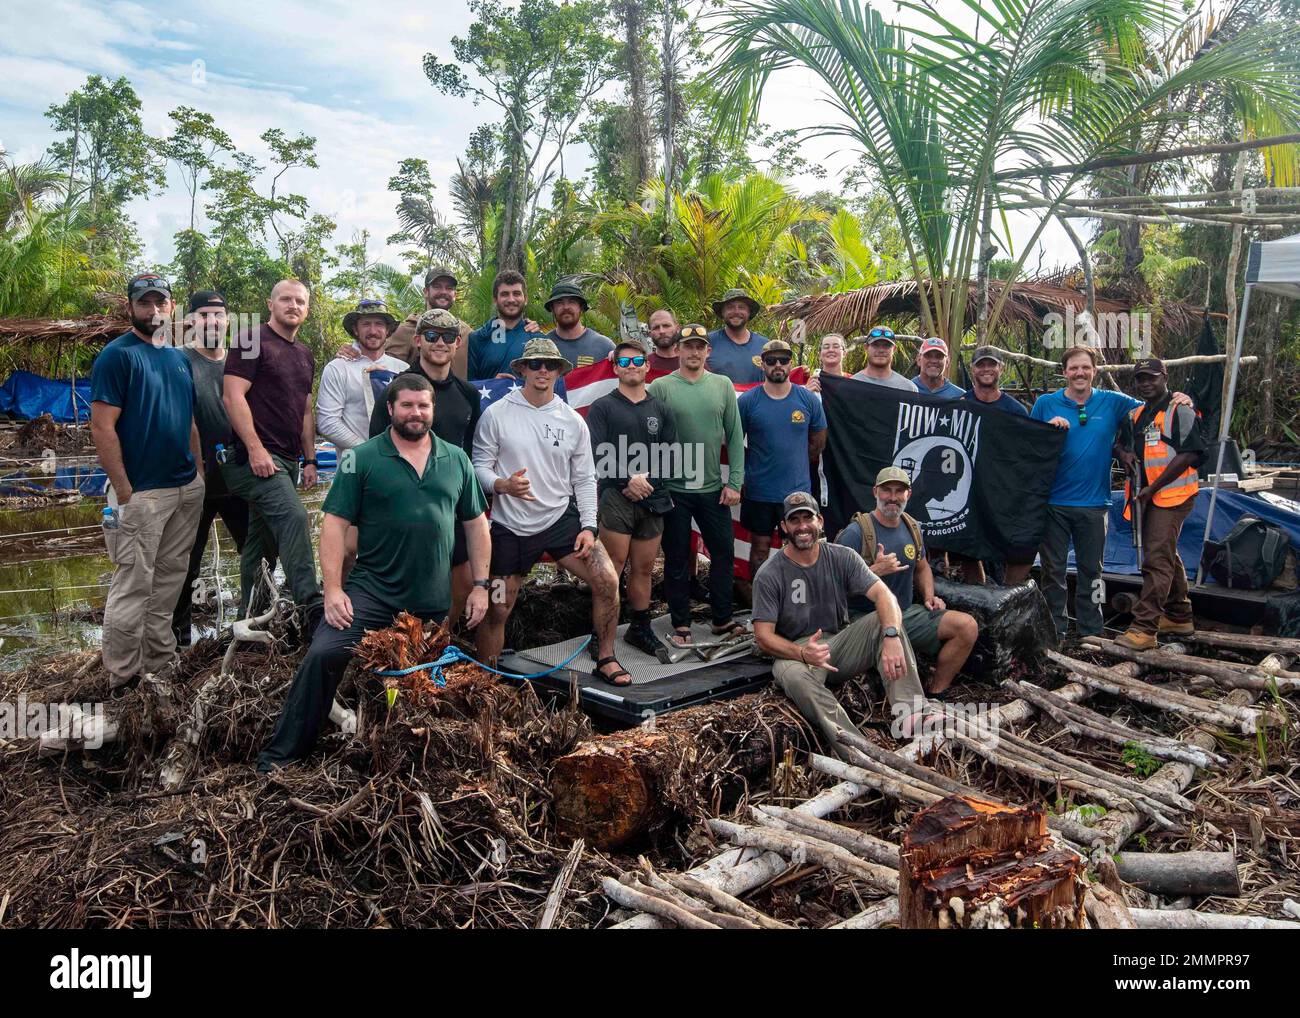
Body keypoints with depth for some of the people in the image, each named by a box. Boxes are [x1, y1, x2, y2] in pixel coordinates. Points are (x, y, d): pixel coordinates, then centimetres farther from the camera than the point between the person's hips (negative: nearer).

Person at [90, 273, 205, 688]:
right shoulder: (116, 355, -8)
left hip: (187, 489, 7)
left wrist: (199, 473, 13)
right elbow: (102, 427, -13)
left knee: (169, 580, 13)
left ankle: (161, 663, 24)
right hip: (140, 492, -7)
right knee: (133, 585, -3)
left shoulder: (180, 358, 14)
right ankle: (123, 680, 7)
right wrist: (124, 494, -16)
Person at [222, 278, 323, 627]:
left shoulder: (305, 355, 20)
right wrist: (255, 449, -20)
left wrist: (310, 460, 16)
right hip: (257, 456, -8)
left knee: (263, 539, 12)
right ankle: (311, 607, -25)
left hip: (288, 461, 8)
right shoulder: (254, 340, -3)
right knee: (294, 519, -23)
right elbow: (233, 395, -12)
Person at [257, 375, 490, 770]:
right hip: (370, 591, -3)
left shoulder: (456, 460, 8)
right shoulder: (362, 459, -2)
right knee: (322, 657, -16)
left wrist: (480, 585, 7)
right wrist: (333, 589, -13)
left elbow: (476, 523, 12)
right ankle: (281, 754, -4)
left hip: (433, 603, 3)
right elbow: (335, 523, -5)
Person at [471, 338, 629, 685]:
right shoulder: (496, 415, -6)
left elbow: (584, 479, 6)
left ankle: (605, 659, 9)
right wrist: (501, 485, -26)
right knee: (496, 611, 2)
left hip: (561, 518, 2)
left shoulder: (573, 421, 3)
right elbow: (479, 467, -5)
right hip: (511, 527, -2)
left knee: (607, 581, -10)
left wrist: (588, 526, -4)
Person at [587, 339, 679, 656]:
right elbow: (596, 454, -7)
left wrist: (646, 480, -8)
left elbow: (671, 455, 7)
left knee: (644, 568, 9)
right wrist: (629, 480, -15)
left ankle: (640, 628, 20)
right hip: (615, 497, -4)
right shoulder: (602, 407, 4)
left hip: (652, 499, 4)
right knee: (612, 570, -7)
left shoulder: (661, 410, 15)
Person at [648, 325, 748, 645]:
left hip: (713, 489, 3)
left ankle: (722, 619, 23)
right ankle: (681, 624, 20)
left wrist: (735, 482, -1)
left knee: (724, 553, 8)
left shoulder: (723, 386, 5)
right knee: (677, 558, 7)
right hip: (673, 489, -2)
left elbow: (735, 437, 5)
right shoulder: (661, 387, -4)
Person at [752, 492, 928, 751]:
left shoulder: (842, 558, -1)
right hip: (795, 652, -3)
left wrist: (892, 637, -35)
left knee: (884, 620, -22)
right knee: (792, 675, -38)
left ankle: (910, 715, -31)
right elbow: (763, 636, -11)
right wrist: (802, 652, -32)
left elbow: (883, 594, -13)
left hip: (841, 644, 3)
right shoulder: (769, 574, -7)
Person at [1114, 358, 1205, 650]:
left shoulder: (1180, 411, -7)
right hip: (1145, 497, 9)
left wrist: (1152, 488, -17)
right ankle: (1179, 617, 32)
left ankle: (1144, 628, -17)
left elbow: (1189, 454, -15)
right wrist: (1125, 453, 2)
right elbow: (1124, 443, 28)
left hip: (1172, 495, -9)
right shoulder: (1135, 415, 16)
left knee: (1157, 560, -14)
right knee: (1167, 558, 18)